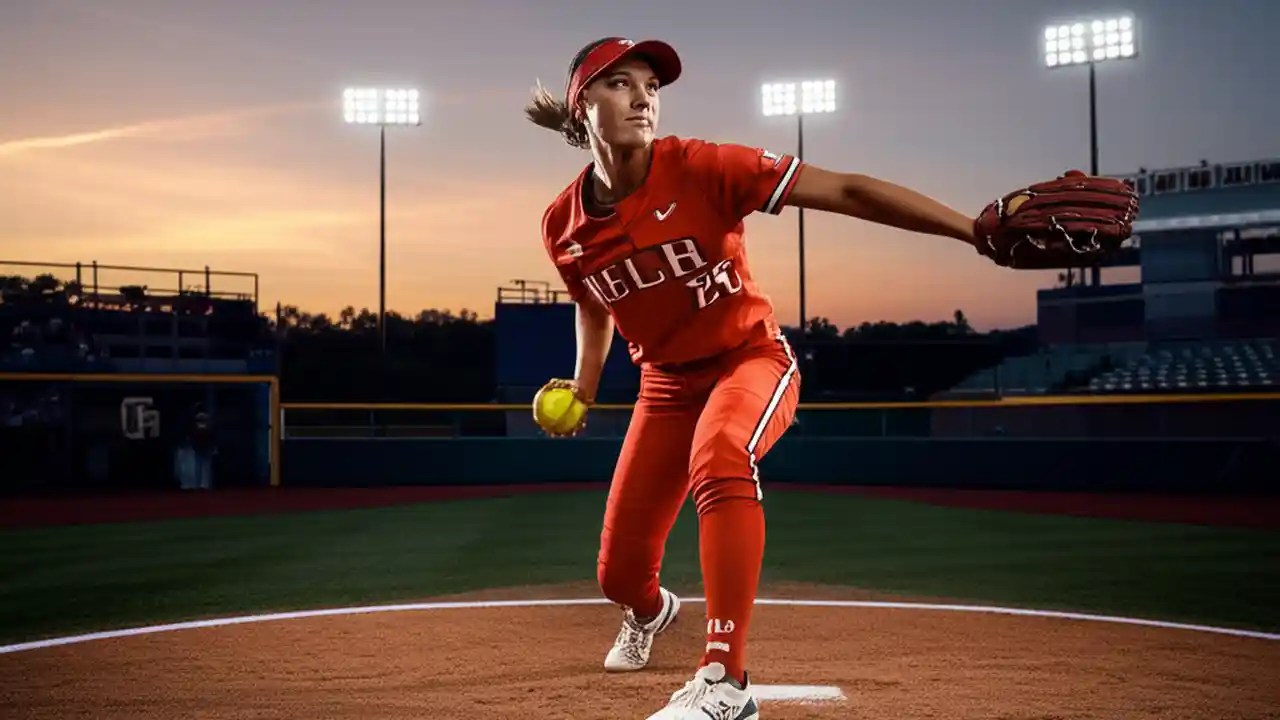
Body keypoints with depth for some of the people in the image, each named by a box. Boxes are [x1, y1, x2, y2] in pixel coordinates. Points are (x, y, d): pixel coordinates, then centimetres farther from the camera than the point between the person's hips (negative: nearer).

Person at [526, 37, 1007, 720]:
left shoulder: (698, 168, -23)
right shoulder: (564, 227, -9)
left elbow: (846, 191, -30)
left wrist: (978, 231, -37)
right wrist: (583, 387, 3)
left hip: (752, 358, -4)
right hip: (665, 384, 4)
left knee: (720, 456, -40)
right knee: (619, 573, 6)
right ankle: (651, 611, 48)